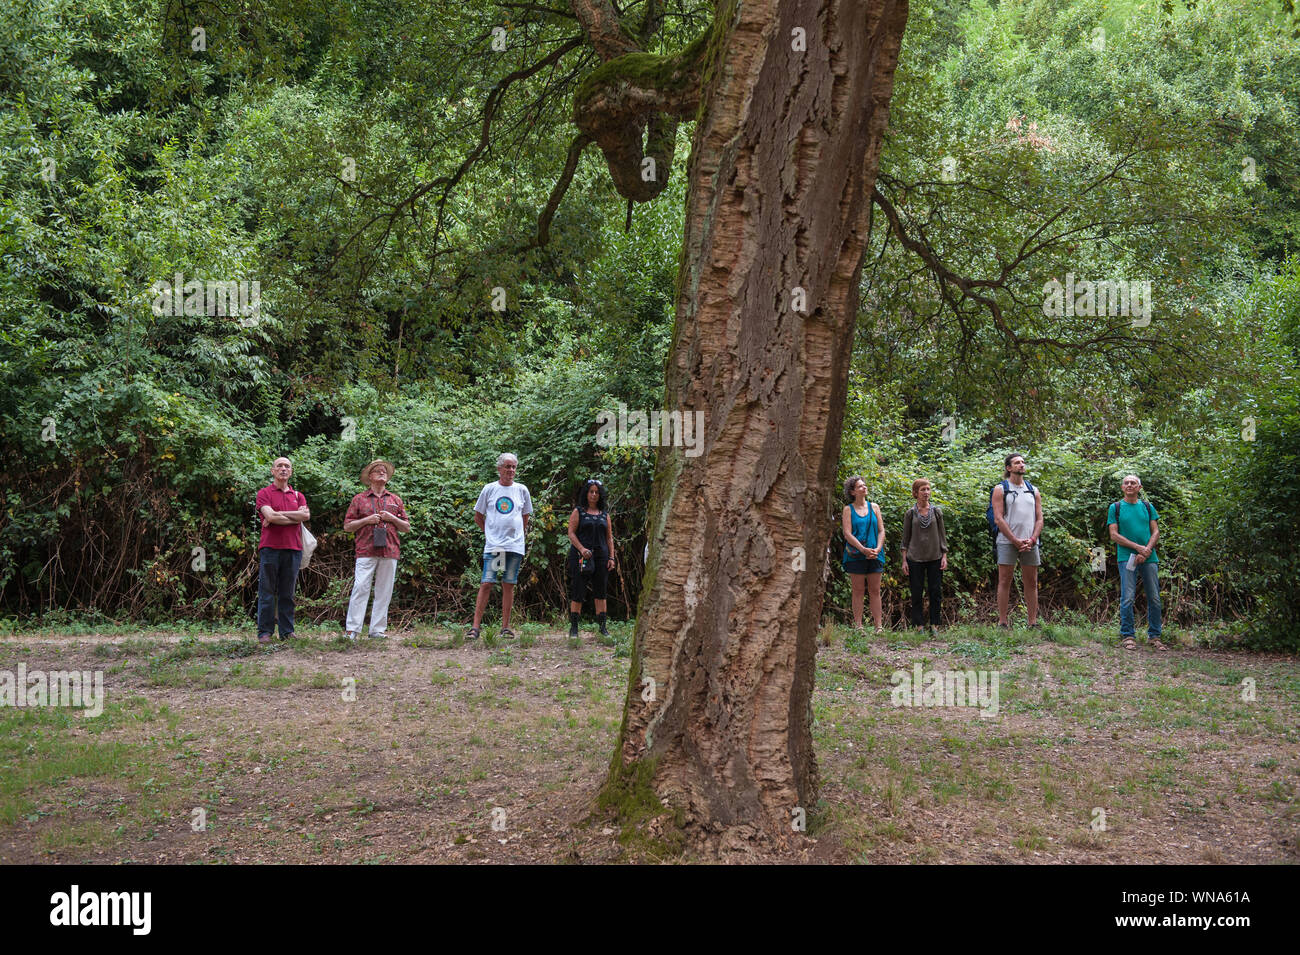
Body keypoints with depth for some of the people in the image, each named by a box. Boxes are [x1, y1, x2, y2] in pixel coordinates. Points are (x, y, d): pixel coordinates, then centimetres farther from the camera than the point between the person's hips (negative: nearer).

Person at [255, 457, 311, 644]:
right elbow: (270, 515, -11)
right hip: (270, 547, -3)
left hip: (293, 548, 4)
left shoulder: (298, 495, 18)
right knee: (267, 592, -3)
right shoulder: (264, 493, 6)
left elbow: (306, 515, -2)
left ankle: (287, 631, 10)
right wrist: (294, 518, -3)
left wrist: (278, 515, -6)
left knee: (287, 593, 7)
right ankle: (264, 632, 0)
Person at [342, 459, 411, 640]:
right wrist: (366, 520, -7)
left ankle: (378, 630, 7)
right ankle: (352, 629, -10)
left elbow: (406, 527, 16)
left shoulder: (395, 500, 17)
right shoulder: (359, 499, 11)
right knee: (360, 588, -11)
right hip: (366, 551, -3)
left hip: (389, 552, 3)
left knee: (384, 592, 2)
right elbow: (347, 526, 8)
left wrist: (392, 518, -2)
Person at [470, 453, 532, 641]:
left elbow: (526, 516, 21)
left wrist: (521, 533, 13)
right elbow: (478, 516, 13)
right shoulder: (489, 489, 5)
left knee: (509, 585, 4)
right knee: (486, 584, -7)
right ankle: (475, 627, -7)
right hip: (493, 546, -2)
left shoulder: (521, 490, 9)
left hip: (515, 546, 2)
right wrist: (488, 532, 7)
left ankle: (505, 627, 9)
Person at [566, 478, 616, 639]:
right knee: (578, 591, -5)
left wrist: (611, 557, 6)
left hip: (601, 556, 3)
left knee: (600, 592, 3)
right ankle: (573, 627, 0)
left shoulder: (604, 514, 15)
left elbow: (609, 538, 15)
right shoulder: (578, 512, 5)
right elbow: (571, 533, -3)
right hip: (580, 557, -3)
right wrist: (581, 549, -18)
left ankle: (602, 626, 5)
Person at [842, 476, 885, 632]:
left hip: (874, 555, 3)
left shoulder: (874, 507, 12)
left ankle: (878, 626, 2)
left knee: (875, 590, 1)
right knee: (858, 590, -1)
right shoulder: (848, 509, 3)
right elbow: (847, 534, -5)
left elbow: (881, 531, 10)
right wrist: (863, 549, -15)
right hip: (856, 555, -3)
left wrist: (878, 549, -7)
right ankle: (858, 626, 1)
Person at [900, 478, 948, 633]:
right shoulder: (910, 513, 2)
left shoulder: (937, 511, 5)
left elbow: (942, 535, 8)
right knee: (916, 594, 1)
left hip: (935, 558, 1)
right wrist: (904, 560, -1)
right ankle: (918, 626, 8)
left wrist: (944, 556, 1)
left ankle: (934, 626, 9)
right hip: (915, 559, -1)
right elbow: (905, 538, 5)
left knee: (936, 592, 1)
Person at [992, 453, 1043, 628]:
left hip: (1030, 543, 4)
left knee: (1031, 583, 4)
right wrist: (1015, 541, -13)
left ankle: (1033, 623, 7)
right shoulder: (1000, 489, 3)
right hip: (1007, 542, -4)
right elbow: (998, 518, -6)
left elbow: (1039, 518, 11)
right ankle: (1002, 623, -3)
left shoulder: (1033, 490, 16)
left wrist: (1032, 540, -6)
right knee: (1005, 581, -4)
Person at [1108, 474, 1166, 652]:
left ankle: (1154, 636, 11)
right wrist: (1138, 547, -11)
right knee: (1127, 598, -7)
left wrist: (1147, 550, -9)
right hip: (1127, 557, -3)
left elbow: (1156, 532, 9)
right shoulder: (1115, 508, 6)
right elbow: (1114, 535, -1)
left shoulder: (1148, 507, 14)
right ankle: (1127, 636, 0)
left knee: (1154, 598, 2)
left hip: (1149, 558, 3)